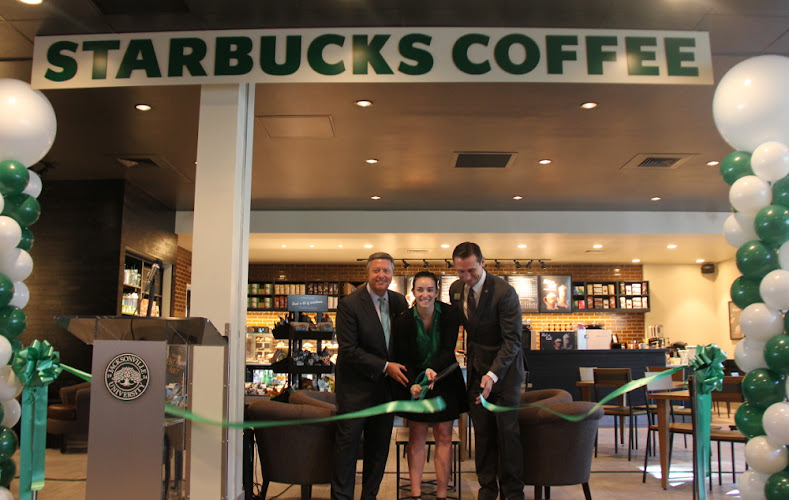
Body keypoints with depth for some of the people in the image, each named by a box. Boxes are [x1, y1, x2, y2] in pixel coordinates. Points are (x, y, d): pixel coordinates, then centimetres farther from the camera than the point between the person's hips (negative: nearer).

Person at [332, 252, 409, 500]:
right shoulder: (349, 304, -13)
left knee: (379, 445, 11)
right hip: (356, 385, -5)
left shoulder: (399, 301, 4)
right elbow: (348, 350, -16)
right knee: (348, 441, -2)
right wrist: (385, 367, -18)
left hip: (386, 384, 5)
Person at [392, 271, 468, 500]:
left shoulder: (449, 314, -14)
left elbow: (448, 350, -16)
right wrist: (412, 384, -27)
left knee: (444, 437, 2)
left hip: (445, 380, 0)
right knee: (416, 437, 2)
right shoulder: (403, 321, -14)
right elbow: (403, 360, -10)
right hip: (416, 381, 0)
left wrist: (432, 370, -34)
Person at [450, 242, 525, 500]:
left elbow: (512, 340, -20)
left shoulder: (504, 292, -20)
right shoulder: (456, 289, -1)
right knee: (482, 431, 8)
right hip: (476, 367, 5)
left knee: (508, 430, -1)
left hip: (504, 366, -5)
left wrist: (492, 375, -29)